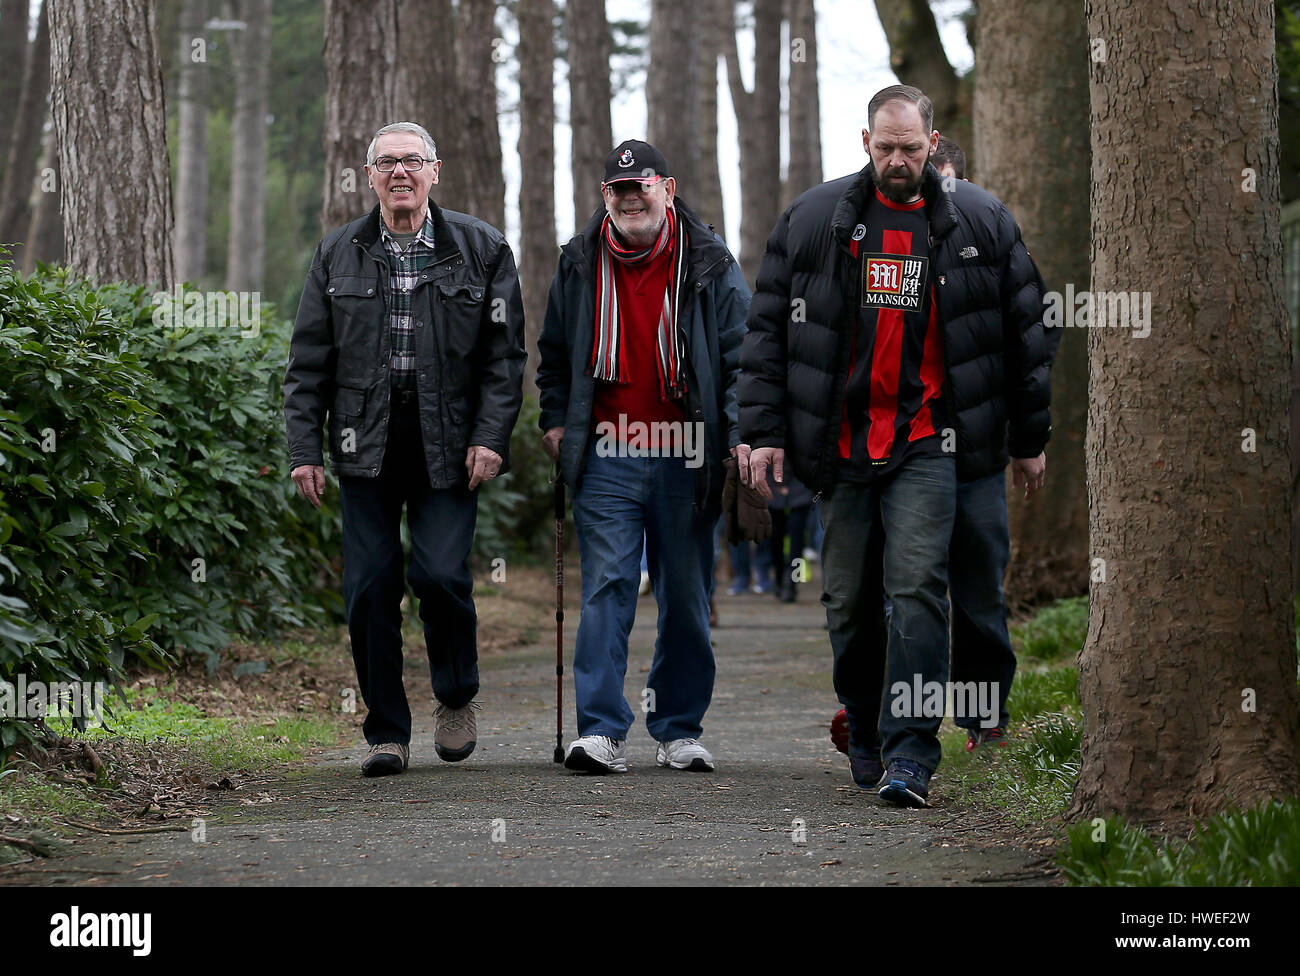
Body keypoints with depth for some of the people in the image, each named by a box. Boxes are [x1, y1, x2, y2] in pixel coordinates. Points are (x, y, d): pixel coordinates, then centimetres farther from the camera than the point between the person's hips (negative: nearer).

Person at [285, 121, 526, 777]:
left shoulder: (481, 249, 4)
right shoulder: (338, 255, 8)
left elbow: (505, 353, 3)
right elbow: (308, 363, 9)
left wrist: (490, 437, -7)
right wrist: (304, 449, 2)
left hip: (448, 444, -2)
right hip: (366, 445, 2)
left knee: (440, 573, -12)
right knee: (370, 588, -1)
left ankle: (457, 696, 16)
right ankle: (387, 734, 10)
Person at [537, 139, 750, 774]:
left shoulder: (708, 264, 2)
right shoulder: (580, 265, 8)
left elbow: (741, 353, 2)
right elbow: (555, 352, 21)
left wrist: (741, 434, -8)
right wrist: (555, 418, 12)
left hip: (686, 457, 0)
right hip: (607, 454, 0)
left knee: (686, 597, 6)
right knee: (606, 589, -8)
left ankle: (679, 730, 17)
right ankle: (601, 732, -10)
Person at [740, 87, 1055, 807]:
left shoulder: (981, 224, 5)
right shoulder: (813, 220, 5)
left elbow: (1025, 332, 12)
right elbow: (767, 329, 8)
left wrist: (1030, 439, 13)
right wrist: (765, 431, 1)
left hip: (928, 446, -2)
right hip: (841, 443, 2)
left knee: (916, 589, -14)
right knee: (848, 602, 8)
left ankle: (909, 755, -16)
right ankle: (865, 737, 27)